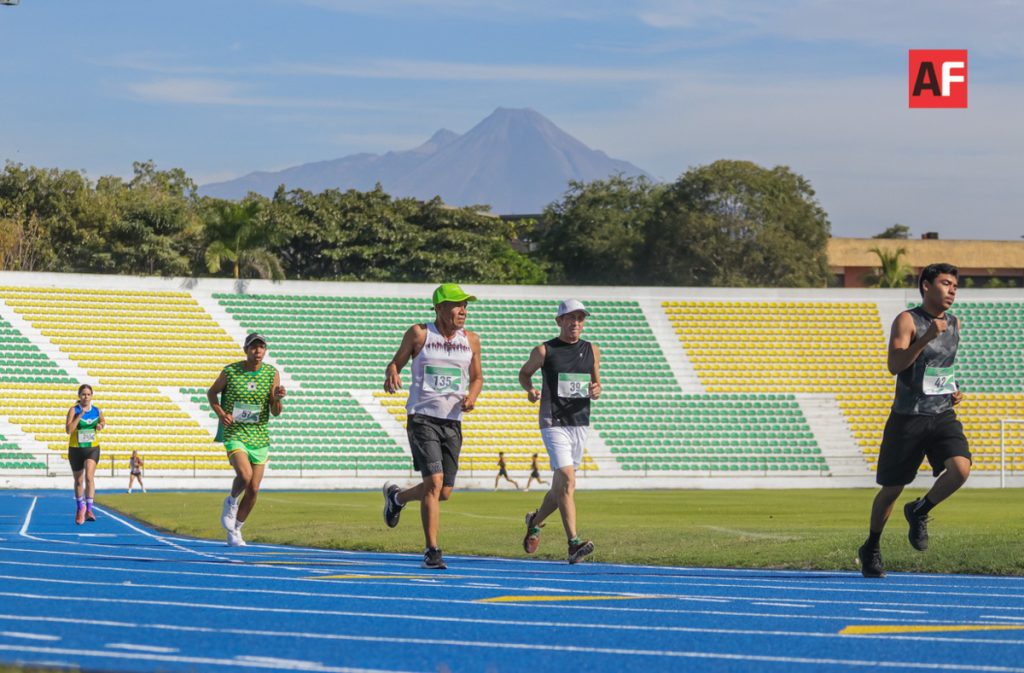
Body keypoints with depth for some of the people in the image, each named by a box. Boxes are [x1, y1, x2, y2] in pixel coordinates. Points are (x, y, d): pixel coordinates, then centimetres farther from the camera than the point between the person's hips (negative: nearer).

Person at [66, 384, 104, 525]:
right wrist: (80, 415, -27)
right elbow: (68, 430, -22)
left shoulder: (97, 411, 0)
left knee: (89, 476, -21)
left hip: (92, 449, 0)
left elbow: (102, 421, 22)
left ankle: (89, 509, -22)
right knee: (79, 480, 12)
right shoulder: (74, 410, -9)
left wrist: (101, 425, -1)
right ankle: (79, 508, 33)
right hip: (76, 449, 0)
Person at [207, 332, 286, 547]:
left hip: (259, 437, 3)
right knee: (245, 475, -27)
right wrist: (221, 414, -7)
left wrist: (277, 399, -23)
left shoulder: (272, 374, -2)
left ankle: (235, 531, 22)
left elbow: (275, 412, -1)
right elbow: (212, 392, 10)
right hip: (235, 434, -3)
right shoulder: (230, 372, -7)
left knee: (253, 490, 4)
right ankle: (231, 502, 5)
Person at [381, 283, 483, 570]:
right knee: (434, 482, -18)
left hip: (453, 422, 5)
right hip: (423, 418, -5)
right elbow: (396, 362, 7)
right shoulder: (419, 334, -2)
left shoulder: (470, 340, 9)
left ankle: (396, 497, 37)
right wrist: (392, 374, -16)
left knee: (444, 492, 6)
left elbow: (477, 377, 18)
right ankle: (432, 551, -12)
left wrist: (472, 396, -3)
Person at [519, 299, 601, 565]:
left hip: (580, 423, 5)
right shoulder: (544, 351, -2)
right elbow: (524, 373, 13)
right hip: (553, 423, -5)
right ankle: (573, 543, -22)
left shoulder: (592, 351, 9)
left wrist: (596, 391, -6)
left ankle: (535, 521, 40)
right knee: (567, 480, -19)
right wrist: (530, 390, -8)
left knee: (561, 486, 12)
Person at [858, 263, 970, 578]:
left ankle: (919, 511, 5)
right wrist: (926, 337, -32)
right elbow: (895, 365, -23)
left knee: (960, 468, -22)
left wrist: (955, 390, 9)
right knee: (891, 489, 5)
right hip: (907, 418, -4)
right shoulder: (907, 321, -10)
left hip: (943, 416, 4)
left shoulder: (954, 324, 10)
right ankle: (871, 549, 27)